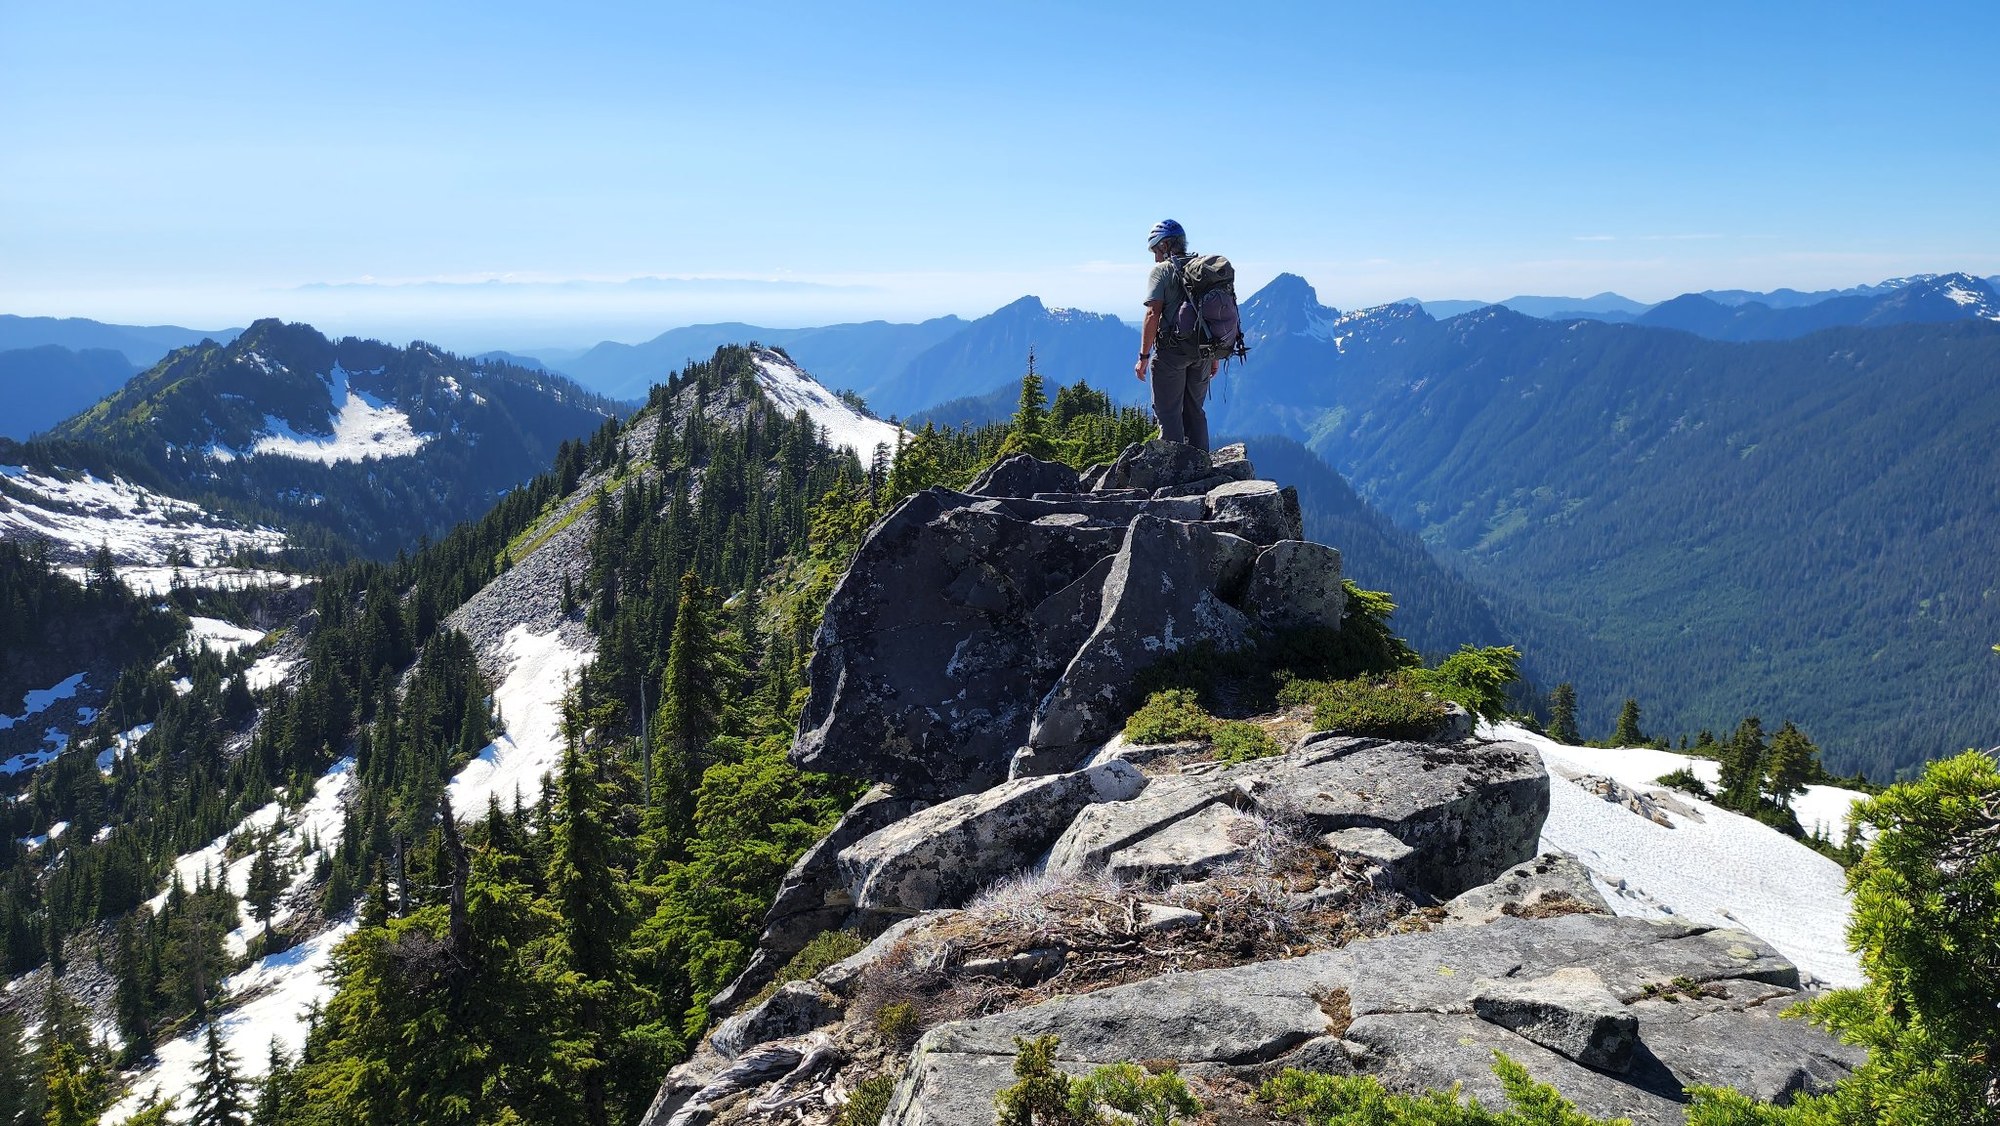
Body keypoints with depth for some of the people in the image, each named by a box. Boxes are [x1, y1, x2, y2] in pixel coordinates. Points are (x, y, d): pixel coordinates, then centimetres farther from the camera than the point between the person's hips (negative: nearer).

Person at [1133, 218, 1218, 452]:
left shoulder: (1162, 271, -5)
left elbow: (1153, 314, -14)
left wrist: (1143, 356, -13)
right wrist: (1215, 357, 19)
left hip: (1172, 351, -6)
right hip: (1203, 351, 6)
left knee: (1168, 414, -1)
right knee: (1195, 411, 15)